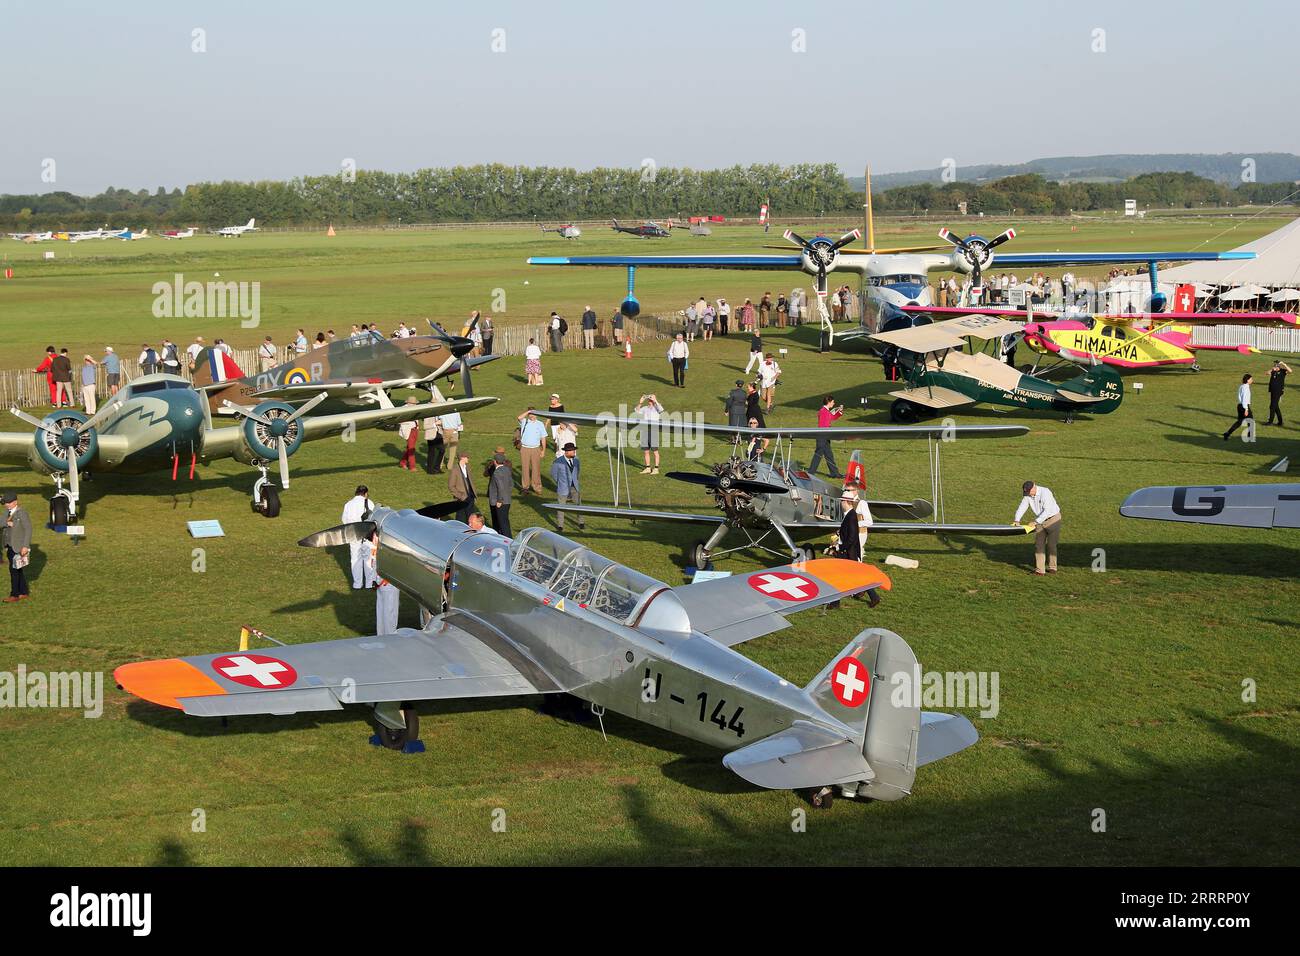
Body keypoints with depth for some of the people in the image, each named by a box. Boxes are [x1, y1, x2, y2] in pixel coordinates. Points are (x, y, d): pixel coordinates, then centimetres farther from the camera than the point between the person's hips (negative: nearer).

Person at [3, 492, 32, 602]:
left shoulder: (22, 513, -16)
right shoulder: (7, 511, 7)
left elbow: (28, 529, -16)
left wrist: (25, 546, -19)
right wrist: (7, 523, -20)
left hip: (19, 547, -8)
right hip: (10, 546, 8)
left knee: (14, 569, -7)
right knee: (18, 570, 12)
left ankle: (15, 594, -1)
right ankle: (24, 592, 21)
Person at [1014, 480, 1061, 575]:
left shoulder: (1045, 493, -25)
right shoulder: (1027, 495, -5)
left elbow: (1047, 511, -29)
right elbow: (1021, 508, -8)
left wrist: (1036, 522, -34)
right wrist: (1017, 520, -24)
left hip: (1053, 519, -6)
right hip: (1040, 521, 6)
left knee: (1051, 545, -1)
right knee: (1038, 544, -1)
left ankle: (1052, 568, 12)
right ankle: (1039, 570, -1)